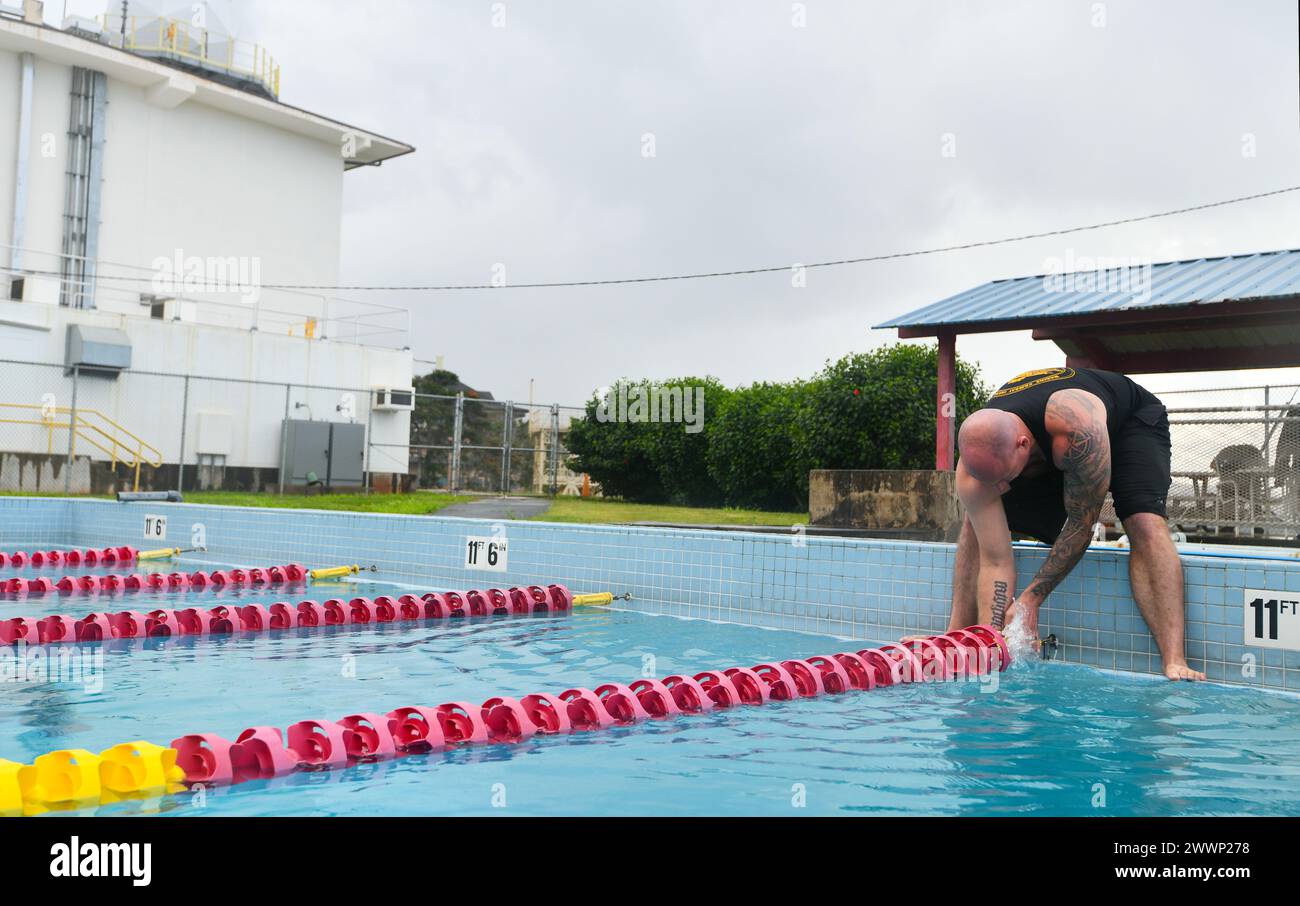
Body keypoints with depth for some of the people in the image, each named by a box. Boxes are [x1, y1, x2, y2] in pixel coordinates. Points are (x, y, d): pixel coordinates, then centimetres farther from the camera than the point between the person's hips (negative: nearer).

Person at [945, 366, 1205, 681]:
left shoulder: (1078, 431, -47)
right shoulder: (973, 468, -33)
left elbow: (1082, 525, -34)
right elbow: (995, 561, -30)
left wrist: (1031, 598, -31)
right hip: (1050, 452, 4)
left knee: (1144, 523, -30)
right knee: (977, 524, -7)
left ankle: (1174, 664, -35)